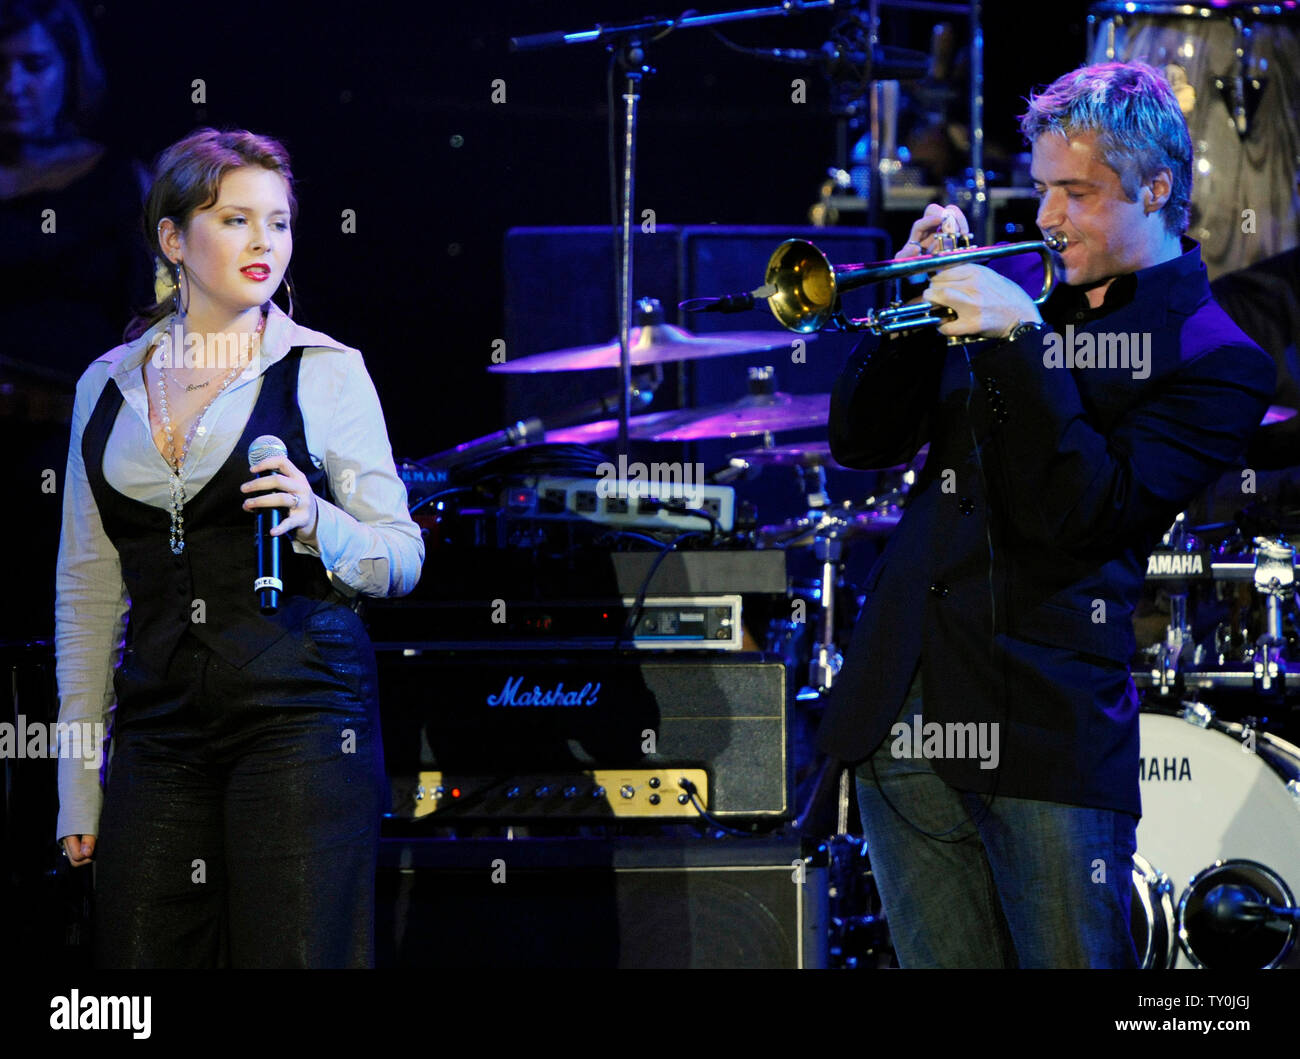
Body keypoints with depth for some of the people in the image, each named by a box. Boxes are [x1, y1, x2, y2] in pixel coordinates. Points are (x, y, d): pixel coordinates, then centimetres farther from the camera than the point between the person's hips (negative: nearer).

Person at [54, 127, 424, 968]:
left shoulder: (326, 371, 2)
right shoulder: (110, 386, 12)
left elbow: (401, 557, 3)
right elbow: (87, 590, 15)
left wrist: (315, 521, -18)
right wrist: (78, 788, 12)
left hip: (301, 713, -3)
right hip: (159, 731, 3)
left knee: (293, 956, -9)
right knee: (144, 958, -1)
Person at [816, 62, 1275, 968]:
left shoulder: (1215, 362, -1)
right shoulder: (1014, 306, 17)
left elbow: (1084, 511, -13)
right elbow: (861, 441, 15)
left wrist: (1016, 342, -15)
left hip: (1048, 732, -5)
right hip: (904, 719, 5)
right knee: (943, 962, 9)